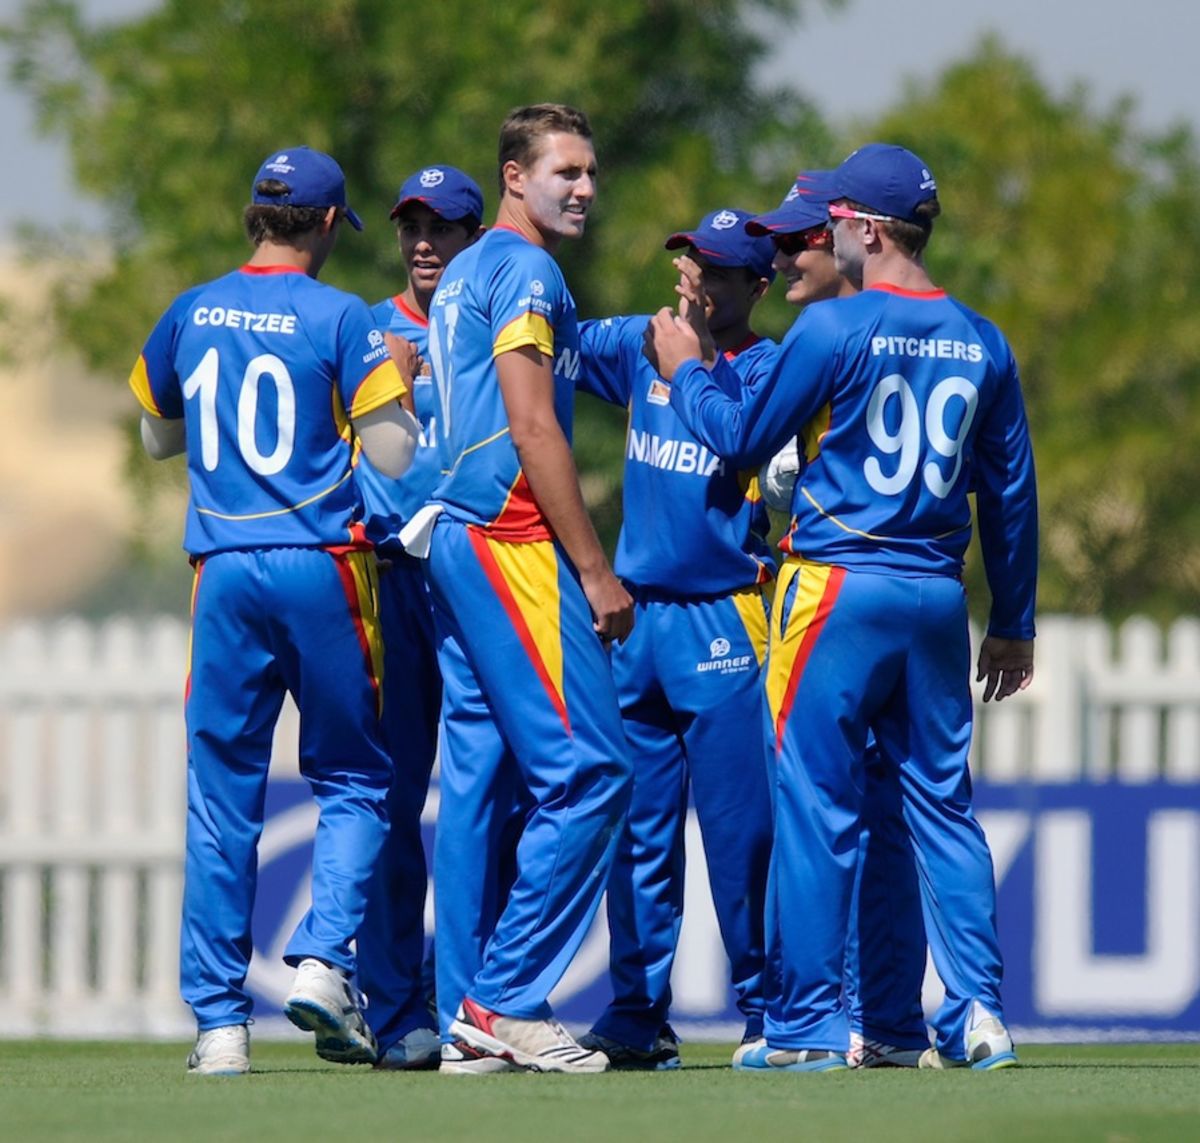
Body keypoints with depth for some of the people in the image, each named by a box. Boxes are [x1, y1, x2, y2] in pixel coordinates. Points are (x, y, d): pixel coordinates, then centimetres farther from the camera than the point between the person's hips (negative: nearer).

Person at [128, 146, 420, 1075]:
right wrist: (392, 390, 10)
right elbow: (394, 457, -9)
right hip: (322, 565, -3)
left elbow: (159, 437, 22)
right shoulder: (341, 320, -5)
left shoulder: (189, 316, 8)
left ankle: (220, 1021, 2)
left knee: (221, 798, 5)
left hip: (223, 572, 3)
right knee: (352, 779, 11)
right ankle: (324, 961, -9)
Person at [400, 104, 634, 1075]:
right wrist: (596, 570, -15)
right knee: (585, 767, -11)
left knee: (481, 777, 8)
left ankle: (469, 1019, 7)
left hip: (452, 539, 10)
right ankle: (506, 1001, -12)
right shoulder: (522, 270, -9)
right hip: (512, 542, -10)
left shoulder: (462, 276, 21)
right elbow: (533, 429, -16)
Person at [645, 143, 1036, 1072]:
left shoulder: (836, 328, -9)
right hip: (939, 600, 5)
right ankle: (977, 1014, 3)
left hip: (839, 589, -5)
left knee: (817, 803, -1)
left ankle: (808, 1022, -2)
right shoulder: (982, 342, 7)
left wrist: (687, 371, 17)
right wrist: (1014, 624, 20)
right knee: (942, 803, 10)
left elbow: (743, 440, 0)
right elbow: (1011, 493, 12)